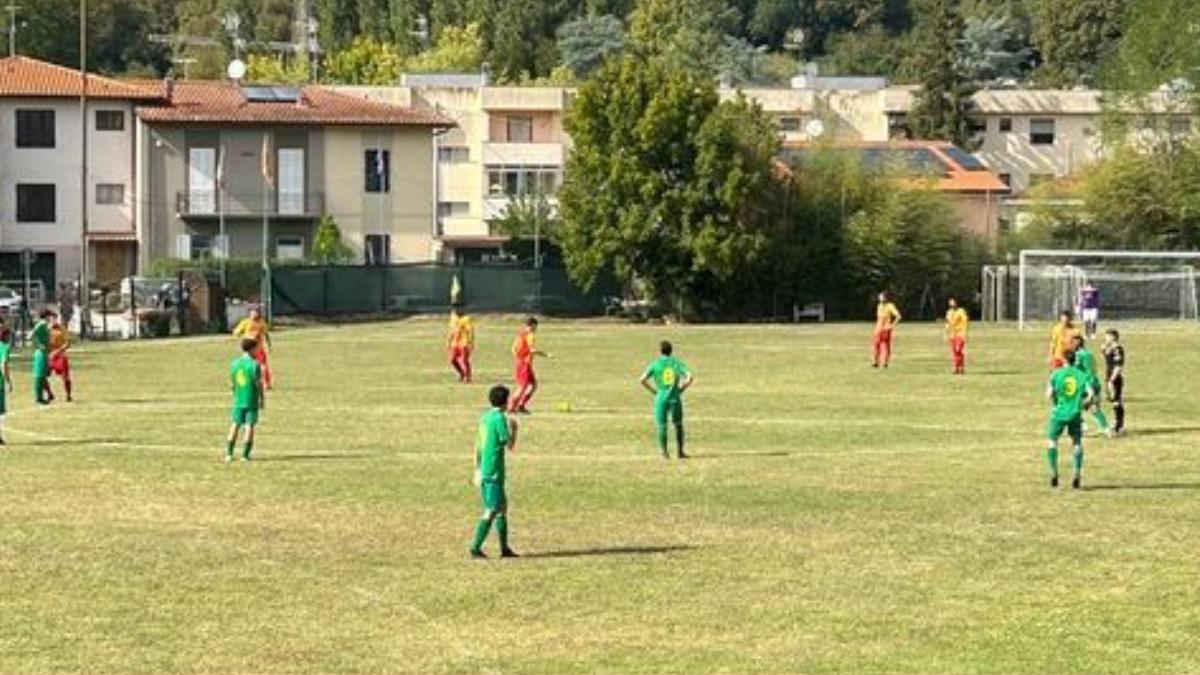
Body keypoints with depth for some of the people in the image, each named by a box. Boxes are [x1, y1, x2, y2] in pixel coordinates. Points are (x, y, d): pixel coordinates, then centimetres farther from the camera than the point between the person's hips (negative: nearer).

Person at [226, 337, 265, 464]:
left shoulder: (235, 363, 5)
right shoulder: (255, 364, -10)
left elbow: (232, 383, 9)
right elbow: (258, 383, -10)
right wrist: (262, 399, 0)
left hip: (238, 401, 4)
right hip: (252, 401, -4)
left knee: (235, 425, 10)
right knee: (249, 426, 0)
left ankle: (229, 453, 5)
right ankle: (245, 455, -3)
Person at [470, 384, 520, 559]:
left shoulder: (485, 417, 12)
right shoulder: (500, 418, -13)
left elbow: (478, 446, 17)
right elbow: (510, 446, -11)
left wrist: (478, 471, 22)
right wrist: (514, 429, 5)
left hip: (484, 470, 9)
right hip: (494, 471, -9)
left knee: (502, 506, 15)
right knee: (491, 511, -6)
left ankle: (505, 548, 18)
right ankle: (475, 548, -9)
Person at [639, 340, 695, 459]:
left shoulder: (655, 364, 1)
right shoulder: (677, 363, 3)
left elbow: (642, 380, -5)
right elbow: (690, 377, -8)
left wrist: (654, 391, 5)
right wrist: (681, 389, 3)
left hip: (661, 398, -1)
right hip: (675, 398, 1)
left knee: (662, 426, 6)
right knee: (678, 425, 15)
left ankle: (664, 452, -2)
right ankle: (680, 451, 15)